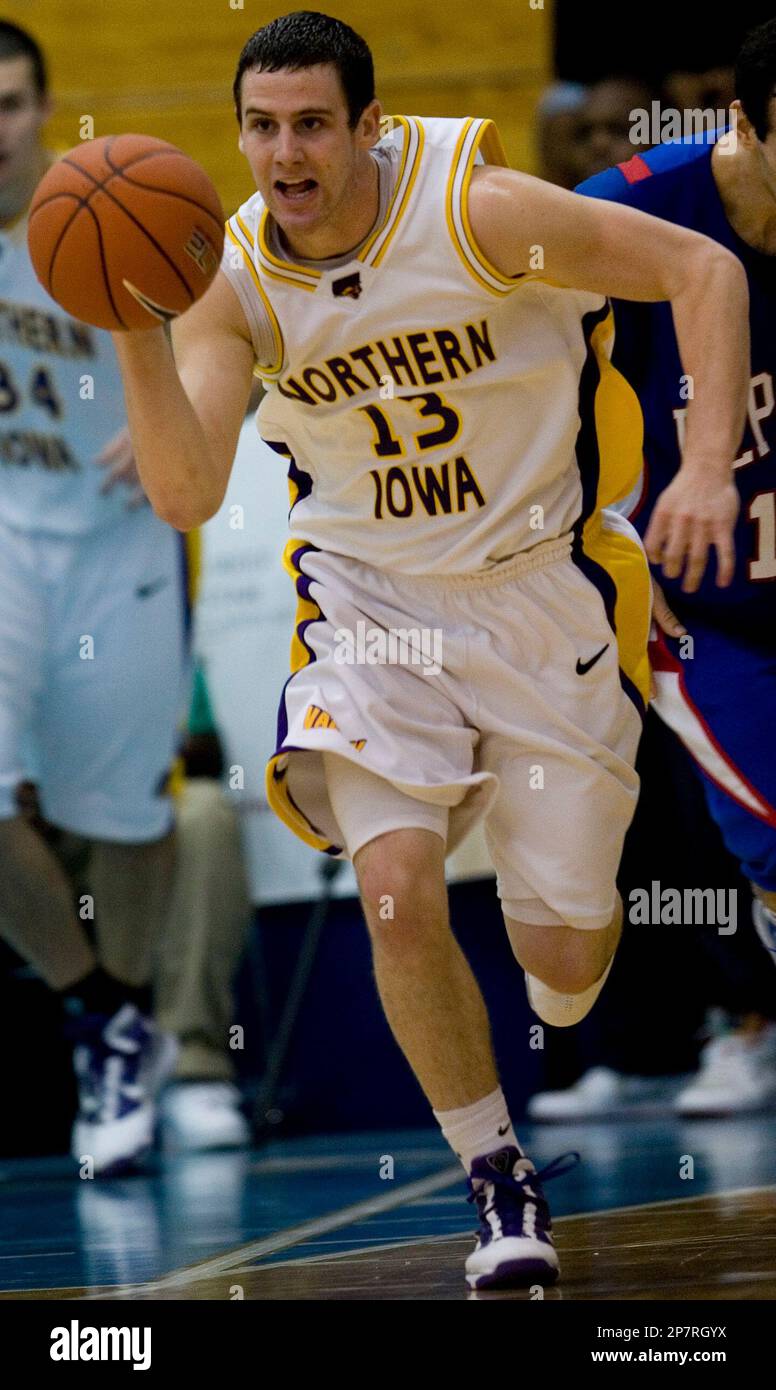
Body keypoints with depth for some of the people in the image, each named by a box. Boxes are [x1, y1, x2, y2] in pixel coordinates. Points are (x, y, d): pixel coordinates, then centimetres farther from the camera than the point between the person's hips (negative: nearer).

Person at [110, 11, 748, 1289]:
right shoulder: (232, 281, -11)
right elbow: (186, 497, -19)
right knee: (399, 892, -19)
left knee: (561, 950, 2)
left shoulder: (478, 211, -20)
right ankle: (503, 1188, 1)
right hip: (373, 601, 2)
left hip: (544, 588, -2)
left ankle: (566, 1021, 43)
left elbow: (701, 268, -15)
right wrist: (137, 332, -34)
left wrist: (708, 467, -25)